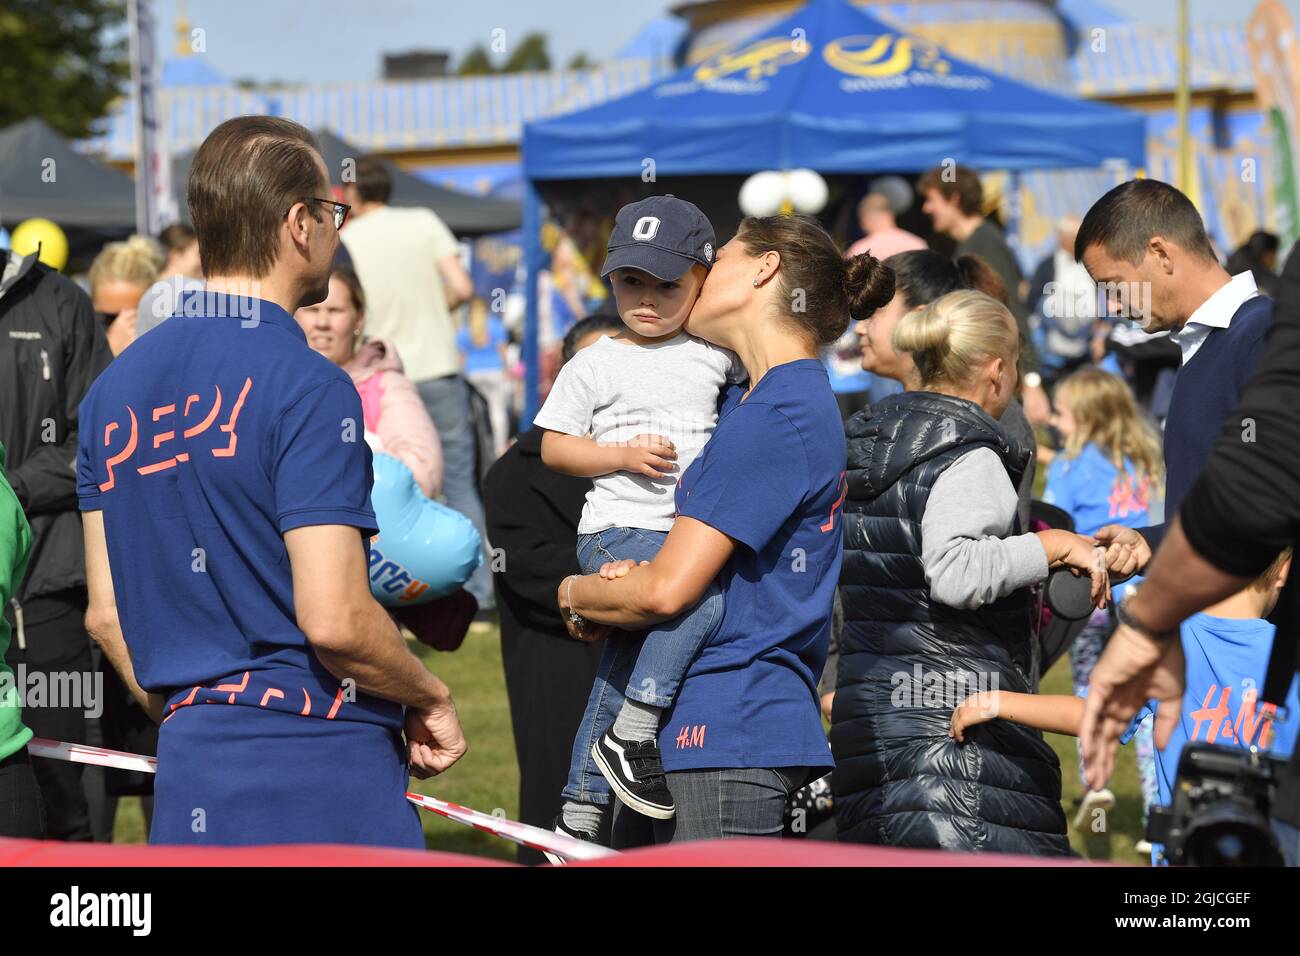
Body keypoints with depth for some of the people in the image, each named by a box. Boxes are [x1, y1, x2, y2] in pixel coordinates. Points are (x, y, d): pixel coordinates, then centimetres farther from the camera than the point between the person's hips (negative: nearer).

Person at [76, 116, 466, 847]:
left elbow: (106, 615, 13)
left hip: (190, 776, 7)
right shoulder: (307, 387, -13)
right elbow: (333, 617, -19)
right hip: (317, 773, -7)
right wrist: (432, 699, -2)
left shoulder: (114, 388, 10)